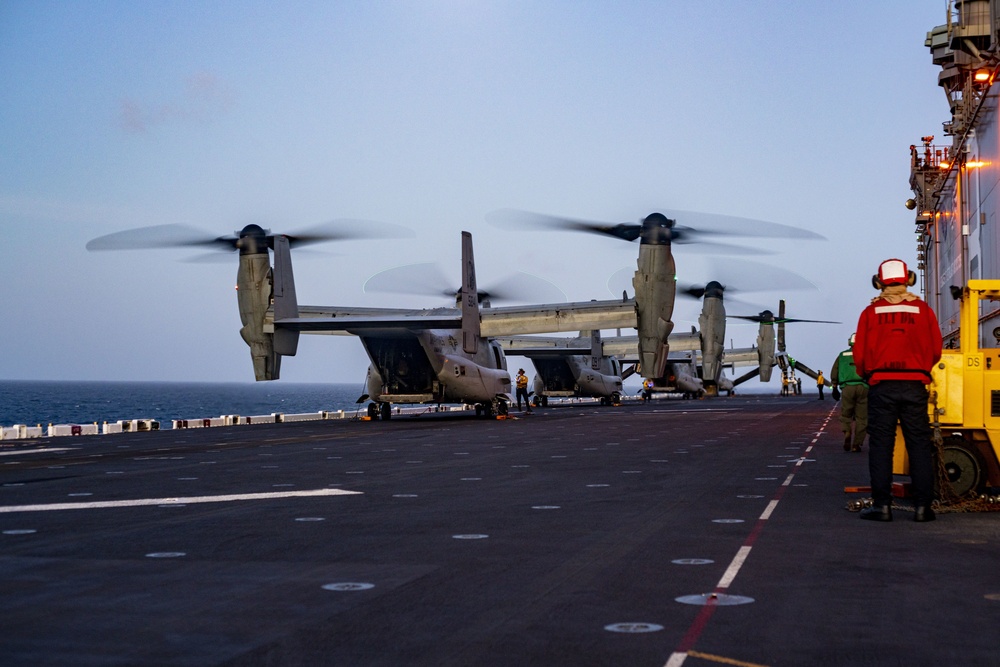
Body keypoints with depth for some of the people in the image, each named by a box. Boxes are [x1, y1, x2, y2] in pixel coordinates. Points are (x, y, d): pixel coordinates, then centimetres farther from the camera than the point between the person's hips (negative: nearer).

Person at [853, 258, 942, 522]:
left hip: (881, 386, -1)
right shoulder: (923, 310, 3)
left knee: (881, 446, 3)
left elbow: (859, 354, 1)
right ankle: (922, 506, 5)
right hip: (915, 386, 1)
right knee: (919, 446, 6)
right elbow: (935, 350, 8)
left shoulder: (870, 312, 0)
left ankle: (881, 505, 1)